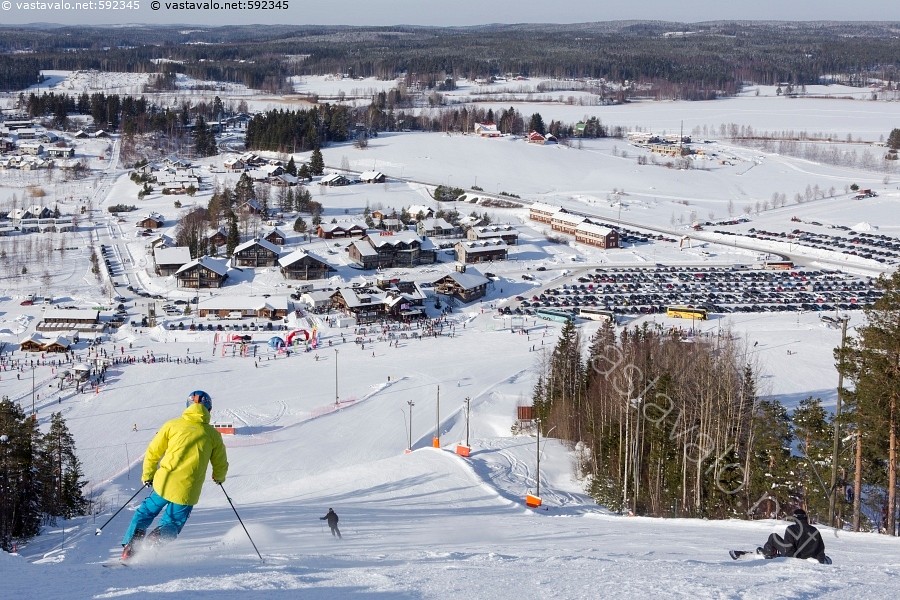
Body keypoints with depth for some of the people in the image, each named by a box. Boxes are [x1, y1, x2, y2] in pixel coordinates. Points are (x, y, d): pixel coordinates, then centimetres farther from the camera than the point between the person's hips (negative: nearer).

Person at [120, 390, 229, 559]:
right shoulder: (213, 435, 4)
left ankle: (129, 547, 10)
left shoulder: (173, 425, 3)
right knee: (171, 526, 14)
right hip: (188, 492, 0)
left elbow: (153, 453, 7)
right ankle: (154, 540, -15)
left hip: (165, 482, 0)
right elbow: (221, 465, 14)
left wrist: (147, 475, 23)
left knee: (146, 512, 23)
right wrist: (219, 477, 37)